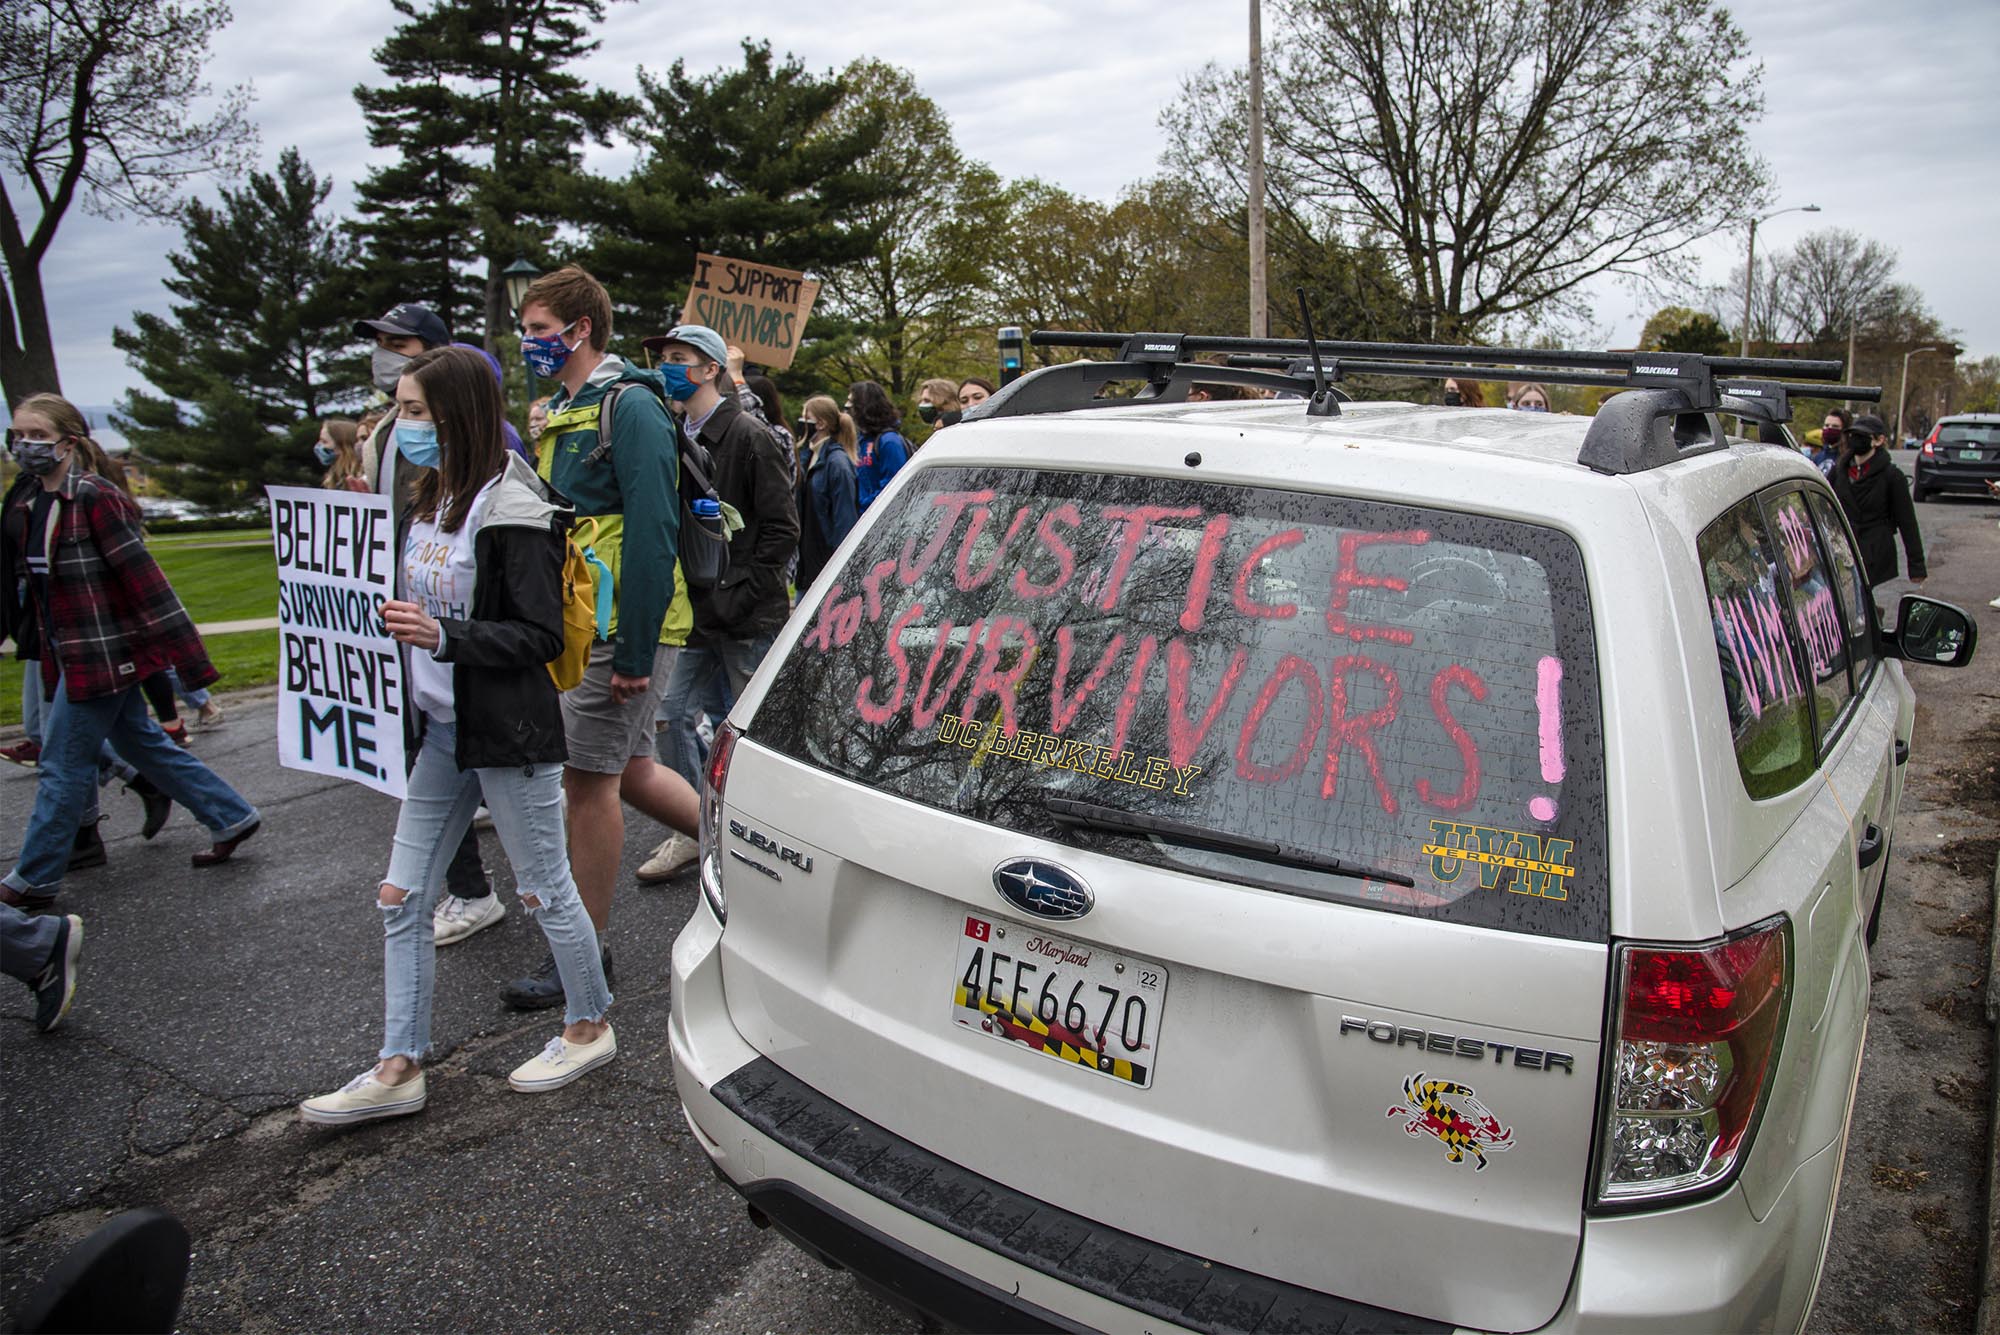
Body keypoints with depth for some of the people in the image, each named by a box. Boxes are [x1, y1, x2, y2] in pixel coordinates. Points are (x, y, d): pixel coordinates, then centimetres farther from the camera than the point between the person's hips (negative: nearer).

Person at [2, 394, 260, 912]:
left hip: (104, 652, -9)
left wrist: (189, 658, -21)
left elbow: (143, 577, -19)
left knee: (64, 767, 1)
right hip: (71, 656, 9)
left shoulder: (95, 498, -15)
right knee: (143, 745, 15)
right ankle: (231, 817, 26)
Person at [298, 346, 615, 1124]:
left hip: (508, 733, -9)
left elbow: (540, 636, -18)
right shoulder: (433, 502, 12)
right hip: (441, 731, 9)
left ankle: (589, 1028, 26)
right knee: (401, 900, 10)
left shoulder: (510, 509, -15)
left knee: (544, 891, 6)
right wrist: (393, 619, 6)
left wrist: (444, 637, -27)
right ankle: (399, 1069, 21)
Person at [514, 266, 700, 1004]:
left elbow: (651, 533, -19)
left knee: (589, 776, -2)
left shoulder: (630, 406, -12)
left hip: (622, 629, -9)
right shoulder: (560, 413, 17)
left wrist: (636, 650, -22)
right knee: (630, 768, 14)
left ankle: (584, 952, 12)